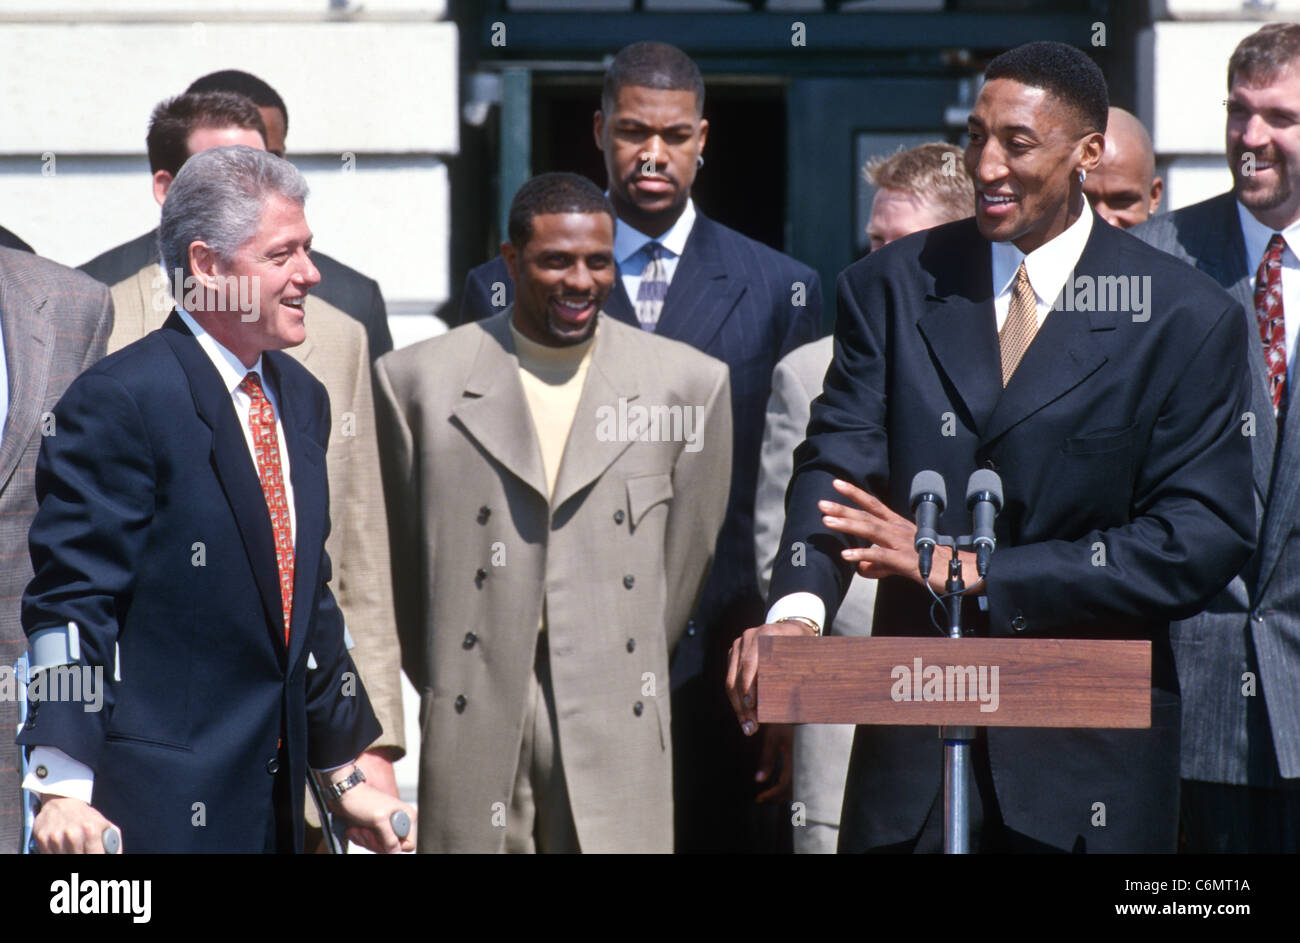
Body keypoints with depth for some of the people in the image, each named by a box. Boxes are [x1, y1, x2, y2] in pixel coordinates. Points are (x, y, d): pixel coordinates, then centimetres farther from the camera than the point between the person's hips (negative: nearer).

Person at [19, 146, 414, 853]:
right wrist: (66, 786, -22)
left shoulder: (300, 399, 15)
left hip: (276, 793, 8)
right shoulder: (120, 400, -11)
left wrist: (344, 775, 20)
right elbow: (71, 600, -15)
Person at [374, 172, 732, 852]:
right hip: (476, 725, 0)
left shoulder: (688, 383, 6)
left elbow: (689, 553, 13)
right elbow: (399, 549, 12)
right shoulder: (418, 381, 5)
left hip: (616, 724, 0)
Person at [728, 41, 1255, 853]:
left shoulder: (1188, 320, -4)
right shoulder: (892, 287, 5)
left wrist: (979, 573, -17)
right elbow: (839, 460, -5)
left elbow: (1205, 541, -10)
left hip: (1088, 756, -2)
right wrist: (797, 608, -27)